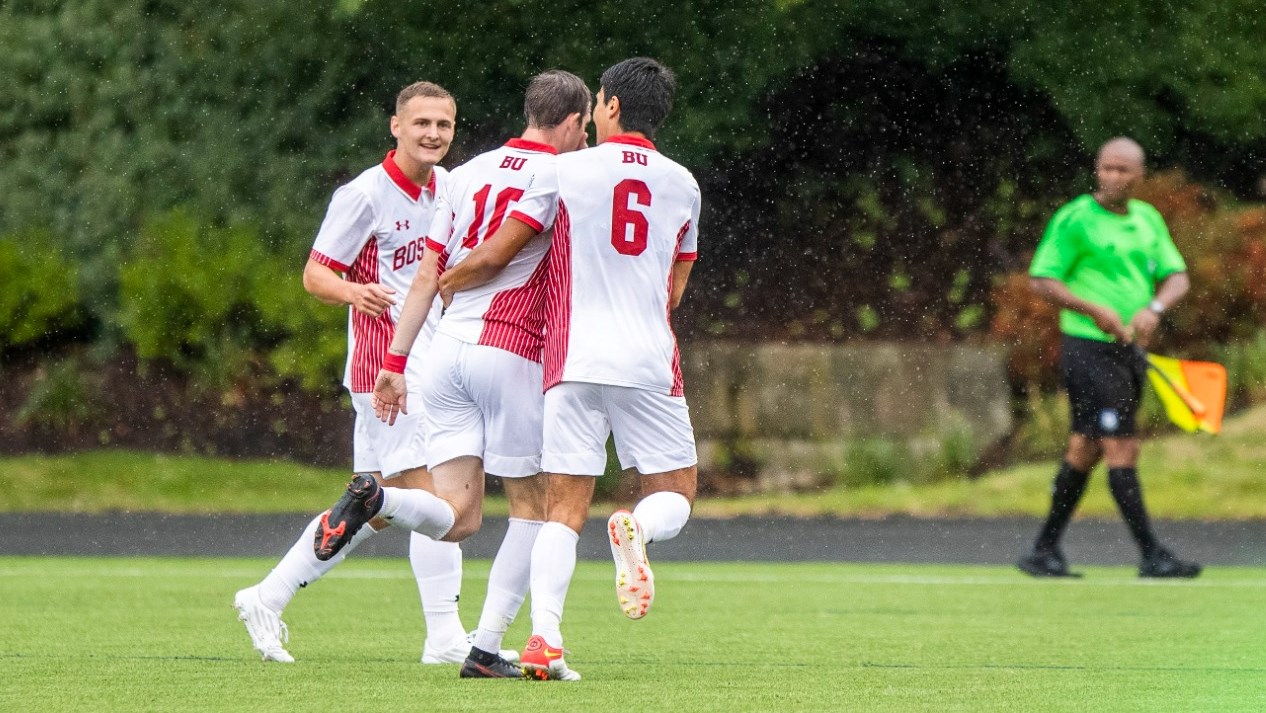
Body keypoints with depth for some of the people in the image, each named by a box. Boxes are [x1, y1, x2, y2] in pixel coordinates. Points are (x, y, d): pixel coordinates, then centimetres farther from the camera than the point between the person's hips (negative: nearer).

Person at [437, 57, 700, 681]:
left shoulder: (567, 172, 1)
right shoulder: (683, 186, 11)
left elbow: (491, 258, 3)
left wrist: (445, 284, 22)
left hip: (574, 360, -1)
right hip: (650, 362, 1)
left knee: (564, 510, 2)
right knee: (675, 493, 12)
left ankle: (544, 639, -14)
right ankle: (636, 530, -24)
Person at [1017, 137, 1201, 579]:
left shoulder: (1149, 220, 12)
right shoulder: (1074, 220, -8)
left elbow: (1177, 277, 9)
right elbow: (1041, 280, -10)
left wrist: (1154, 309, -13)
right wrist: (1095, 311, -21)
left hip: (1130, 350, 7)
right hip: (1087, 347, -7)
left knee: (1085, 451, 11)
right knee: (1121, 449, -11)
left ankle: (1045, 551, 19)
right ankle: (1152, 556, -11)